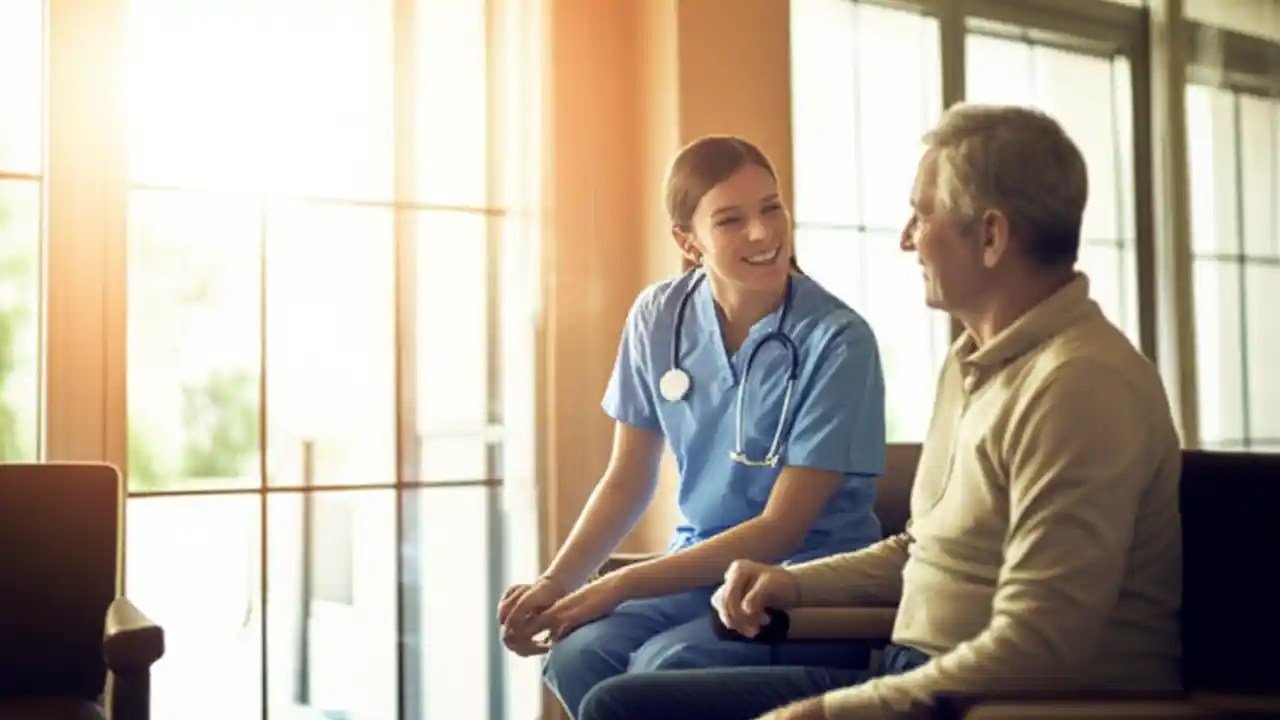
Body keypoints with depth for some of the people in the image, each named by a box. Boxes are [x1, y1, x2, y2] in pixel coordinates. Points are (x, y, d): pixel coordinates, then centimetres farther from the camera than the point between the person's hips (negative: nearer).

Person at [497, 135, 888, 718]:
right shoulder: (657, 318, 0)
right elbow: (628, 481, 8)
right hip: (699, 567, 4)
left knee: (662, 668, -31)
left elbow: (781, 528, -14)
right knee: (578, 656, -25)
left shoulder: (837, 340, -14)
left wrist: (618, 586, -16)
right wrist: (555, 581, -8)